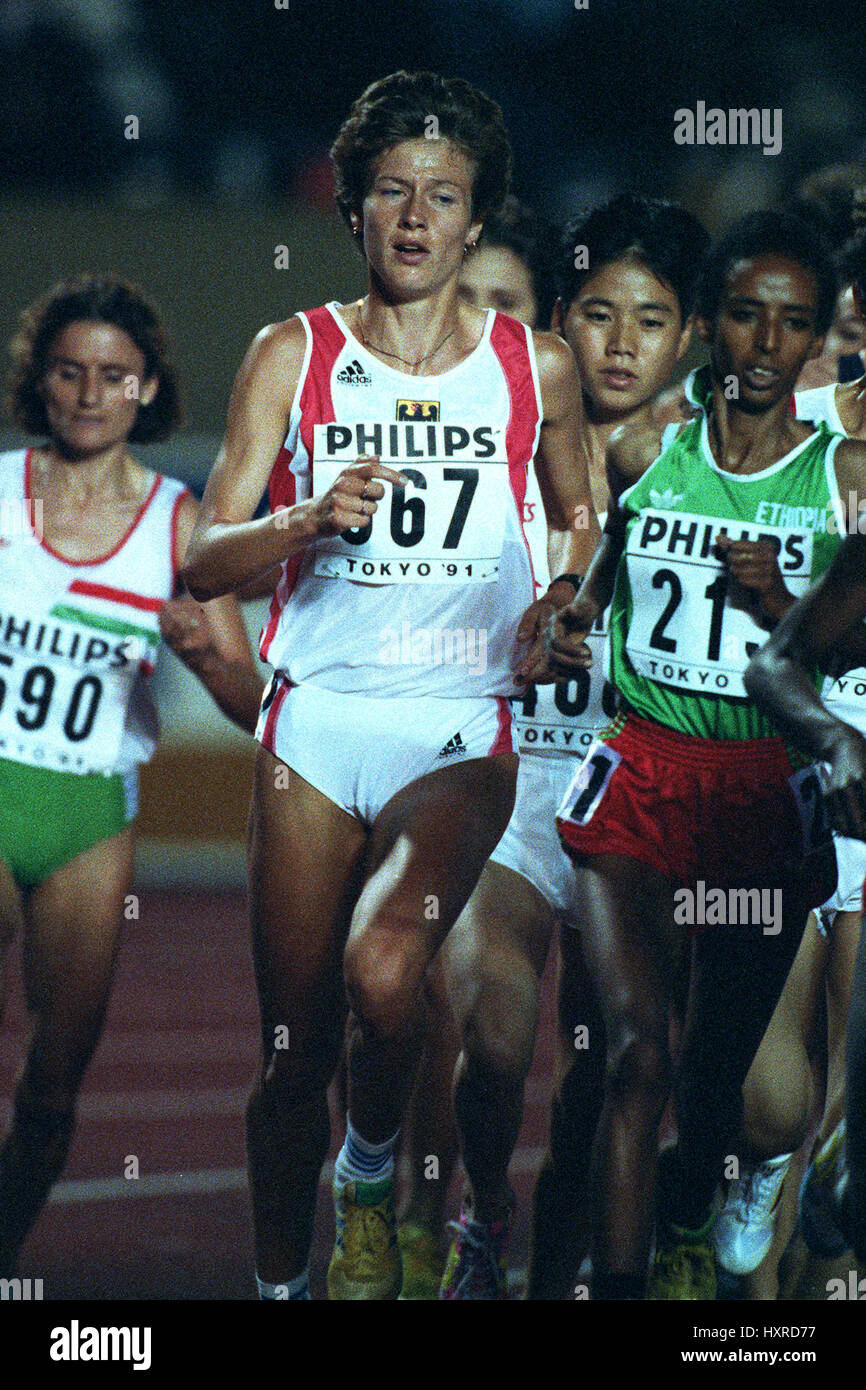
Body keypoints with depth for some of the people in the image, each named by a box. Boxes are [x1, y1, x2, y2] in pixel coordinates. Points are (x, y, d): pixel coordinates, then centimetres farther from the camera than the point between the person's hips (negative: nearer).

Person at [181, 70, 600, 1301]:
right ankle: (280, 1281, 22)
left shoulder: (534, 367, 7)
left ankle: (371, 1176, 0)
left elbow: (582, 523, 24)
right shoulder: (292, 356, 5)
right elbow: (203, 560, 2)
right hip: (316, 724, 1)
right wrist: (310, 521, -18)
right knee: (294, 1047, 3)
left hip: (458, 731, -1)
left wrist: (559, 611, 4)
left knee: (383, 972, -27)